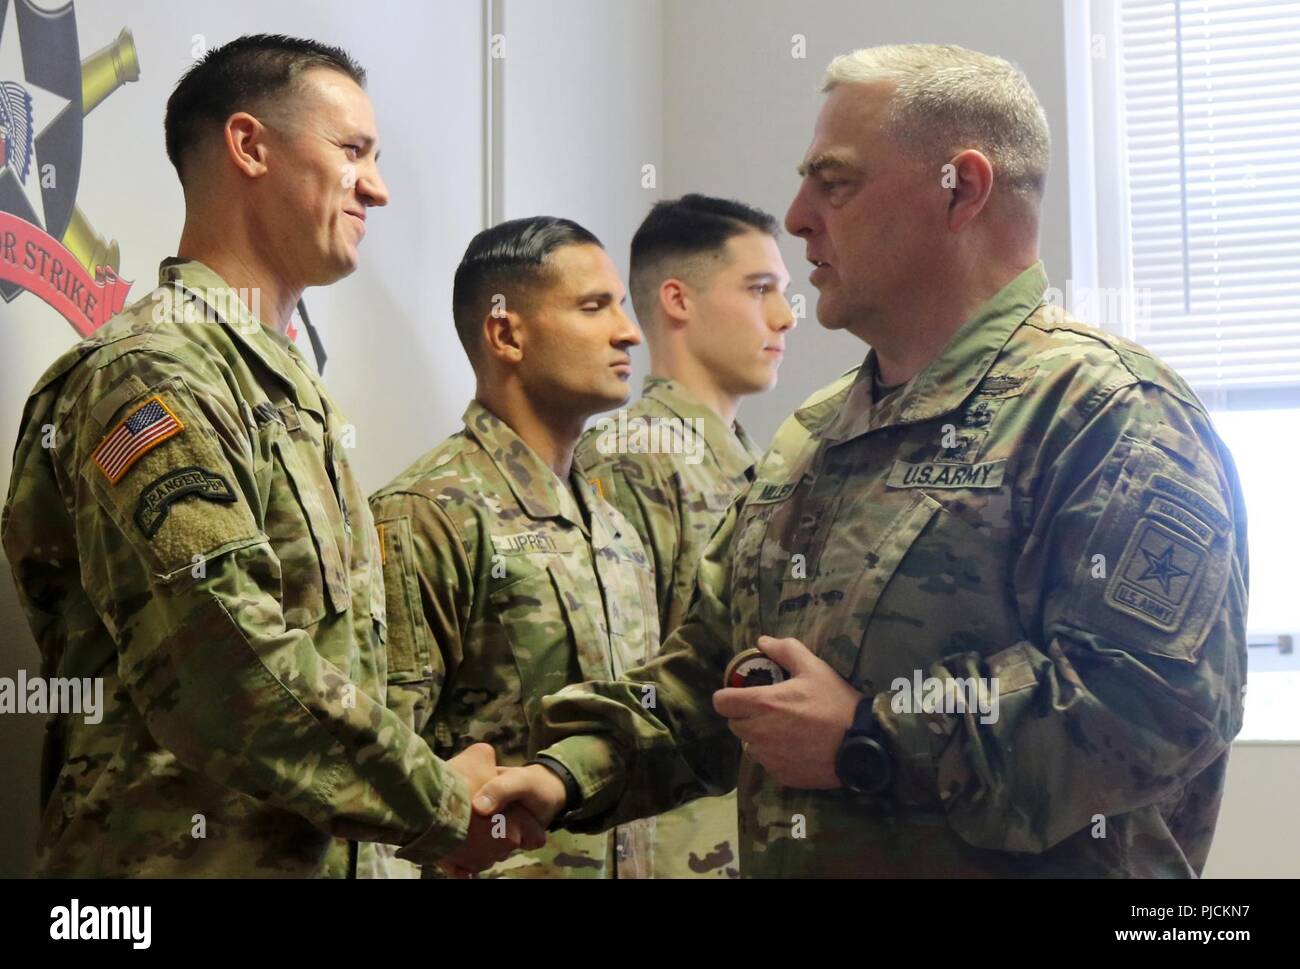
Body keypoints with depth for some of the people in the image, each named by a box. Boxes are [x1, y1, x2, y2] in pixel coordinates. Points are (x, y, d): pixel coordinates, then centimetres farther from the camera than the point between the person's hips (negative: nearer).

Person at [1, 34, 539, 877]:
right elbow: (233, 673, -24)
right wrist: (439, 810, -14)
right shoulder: (153, 376, -15)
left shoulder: (291, 388, 15)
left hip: (326, 851, 9)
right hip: (188, 852, -9)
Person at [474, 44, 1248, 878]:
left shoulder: (1104, 409, -14)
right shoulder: (811, 438, 12)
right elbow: (707, 670, 17)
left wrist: (869, 743, -21)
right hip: (779, 857, 7)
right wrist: (575, 770, 2)